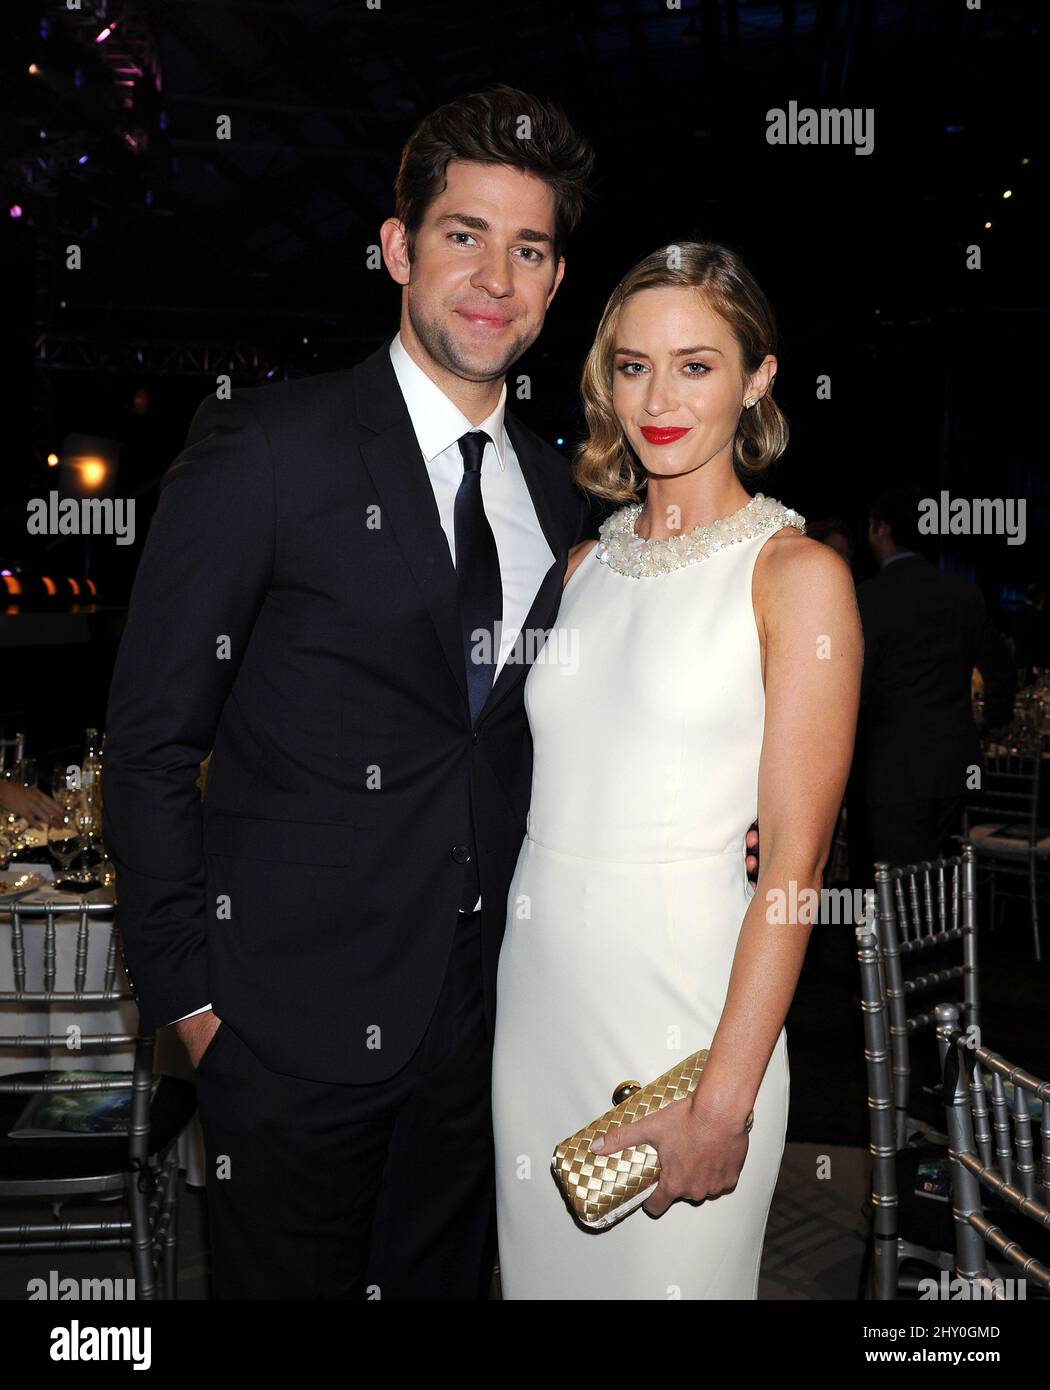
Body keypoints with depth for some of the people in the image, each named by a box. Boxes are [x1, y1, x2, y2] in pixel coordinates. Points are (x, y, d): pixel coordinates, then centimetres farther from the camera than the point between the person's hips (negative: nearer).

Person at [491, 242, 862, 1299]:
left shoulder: (798, 574, -9)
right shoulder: (583, 565, 9)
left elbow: (793, 862, -13)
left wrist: (725, 1103, -16)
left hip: (688, 1001, -5)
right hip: (534, 988, 5)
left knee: (666, 1273, 12)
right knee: (540, 1269, 19)